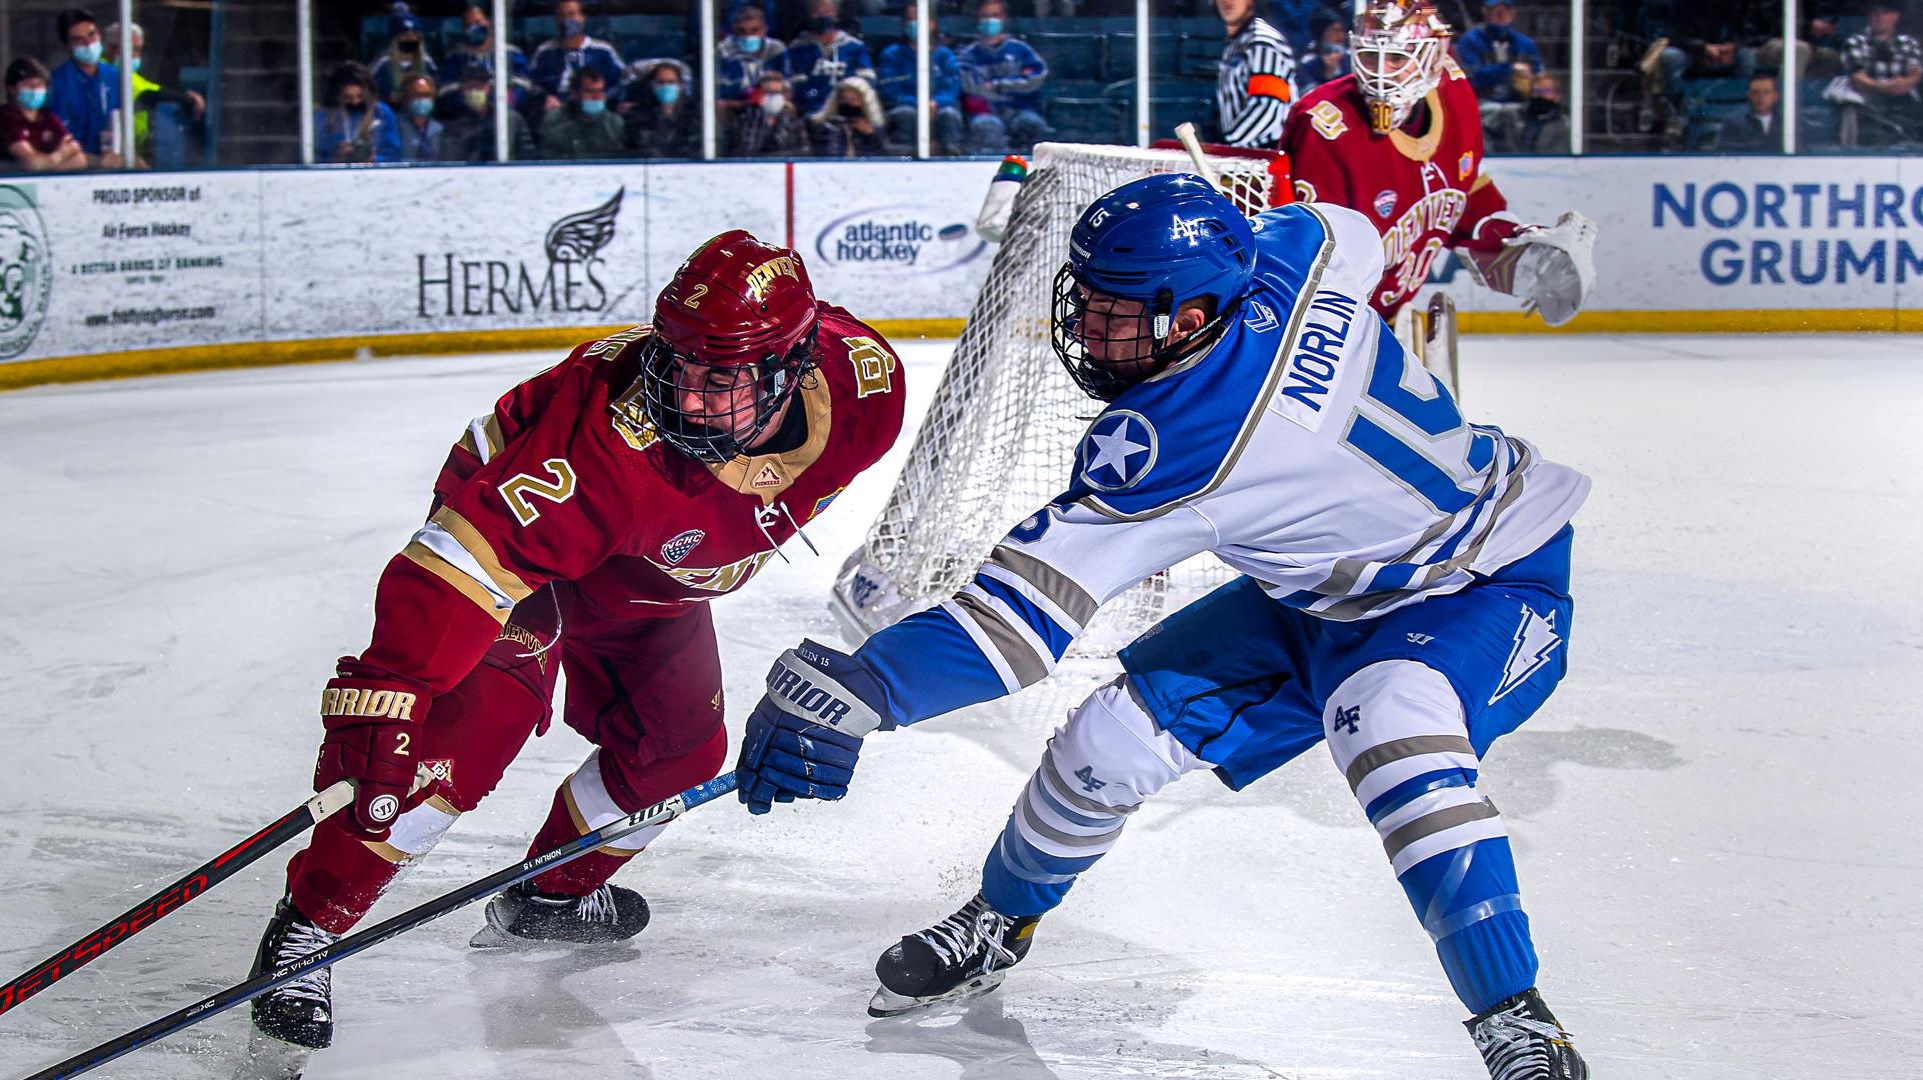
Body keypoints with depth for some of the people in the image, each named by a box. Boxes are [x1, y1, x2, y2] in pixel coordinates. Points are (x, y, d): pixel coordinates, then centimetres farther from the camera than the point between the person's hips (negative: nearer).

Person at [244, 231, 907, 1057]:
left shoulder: (862, 378, -26)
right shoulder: (615, 442, -43)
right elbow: (471, 556, -45)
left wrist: (763, 521, 16)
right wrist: (384, 694, -52)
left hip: (648, 573, 7)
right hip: (513, 515, -6)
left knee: (681, 747, 9)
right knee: (476, 720, -24)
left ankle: (553, 895, 35)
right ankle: (309, 922, -11)